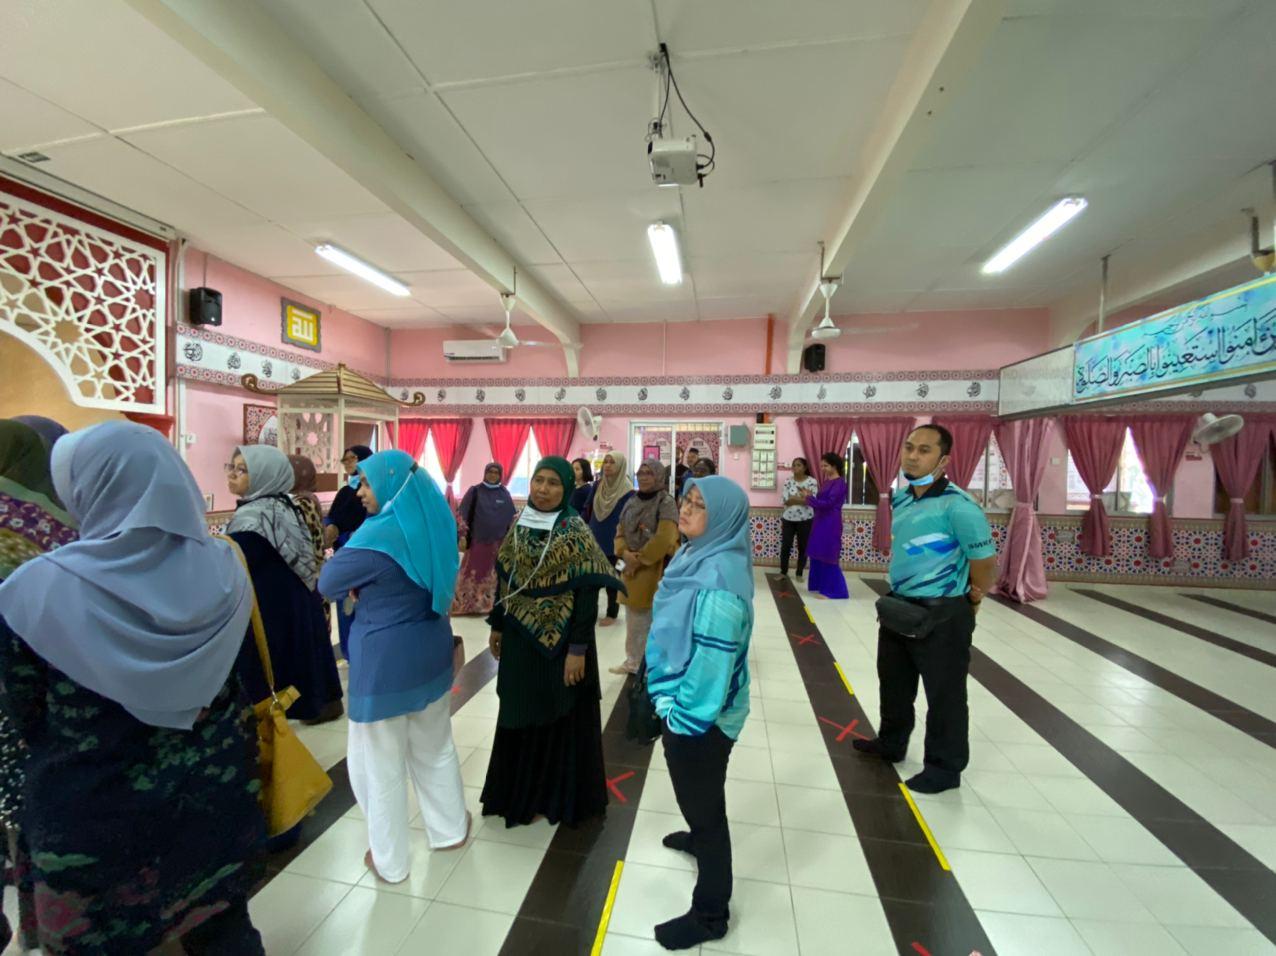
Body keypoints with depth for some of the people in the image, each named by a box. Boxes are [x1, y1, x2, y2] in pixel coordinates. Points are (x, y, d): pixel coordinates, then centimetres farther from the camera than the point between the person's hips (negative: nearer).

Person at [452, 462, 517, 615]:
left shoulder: (504, 493, 6)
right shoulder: (475, 491, -1)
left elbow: (512, 516, 9)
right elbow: (463, 514, -4)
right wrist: (462, 536, -11)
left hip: (499, 542, 3)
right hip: (478, 540, -2)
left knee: (495, 575, 9)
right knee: (473, 573, 0)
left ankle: (490, 604, 22)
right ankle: (464, 605, 12)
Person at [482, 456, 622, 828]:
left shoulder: (576, 533, -16)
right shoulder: (519, 526, 1)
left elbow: (587, 595, -17)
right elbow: (506, 581, 9)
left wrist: (578, 649, -19)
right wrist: (497, 627, 12)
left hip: (559, 641, -6)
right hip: (520, 639, 6)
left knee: (561, 717, 10)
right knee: (520, 714, 19)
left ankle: (561, 795, 32)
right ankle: (521, 790, 42)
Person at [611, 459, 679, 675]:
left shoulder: (666, 502, -11)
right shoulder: (632, 502, 9)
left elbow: (664, 539, -20)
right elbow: (620, 532, 9)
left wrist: (641, 559, -15)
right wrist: (625, 553, -10)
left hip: (655, 569, -6)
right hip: (631, 568, 7)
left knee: (654, 620, 1)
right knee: (633, 619, 16)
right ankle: (633, 660, 30)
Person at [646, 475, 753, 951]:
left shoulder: (719, 577, -29)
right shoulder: (696, 555, 0)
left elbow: (712, 658, -29)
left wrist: (683, 716, -17)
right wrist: (669, 700, 16)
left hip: (699, 716, -9)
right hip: (683, 705, 9)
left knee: (704, 802, 12)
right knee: (696, 795, 33)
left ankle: (710, 914, 35)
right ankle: (699, 837, 61)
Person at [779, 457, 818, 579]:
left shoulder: (812, 482, -5)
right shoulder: (788, 481, 1)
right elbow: (784, 500, -10)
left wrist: (793, 499, -19)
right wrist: (804, 497, -16)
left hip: (805, 520, -2)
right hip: (788, 519, 2)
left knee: (803, 547, 7)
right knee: (785, 546, 3)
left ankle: (799, 573, 20)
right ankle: (783, 571, 17)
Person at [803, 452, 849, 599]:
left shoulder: (840, 483, -12)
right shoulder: (826, 482, 14)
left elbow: (828, 503, -19)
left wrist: (809, 497, -16)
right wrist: (809, 497, -2)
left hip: (831, 524, -9)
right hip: (820, 522, 9)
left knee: (828, 557, -4)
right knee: (817, 555, 12)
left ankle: (831, 590, 6)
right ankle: (819, 586, 22)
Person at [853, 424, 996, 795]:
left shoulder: (958, 506, -23)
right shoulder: (900, 498, 2)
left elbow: (985, 564, -16)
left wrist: (965, 603, 1)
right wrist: (899, 596, 15)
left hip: (942, 615, -8)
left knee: (944, 695, 11)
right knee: (894, 683, 24)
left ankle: (944, 768, 32)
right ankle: (891, 743, 46)